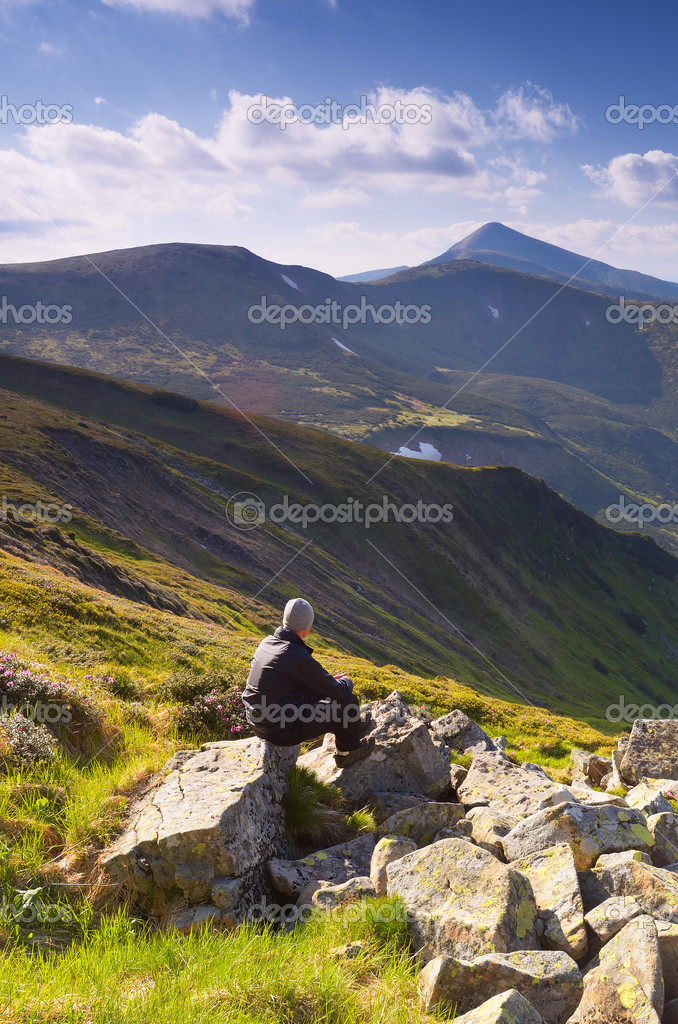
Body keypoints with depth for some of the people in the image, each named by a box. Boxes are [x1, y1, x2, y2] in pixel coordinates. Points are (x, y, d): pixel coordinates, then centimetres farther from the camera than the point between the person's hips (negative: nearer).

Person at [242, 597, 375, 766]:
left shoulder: (267, 643, 0)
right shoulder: (298, 657, -26)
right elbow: (338, 692, -15)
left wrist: (328, 679, 17)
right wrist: (346, 682, 8)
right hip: (282, 730, -8)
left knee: (320, 689, 23)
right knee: (348, 702, 1)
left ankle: (354, 726, 42)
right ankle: (348, 751, 26)